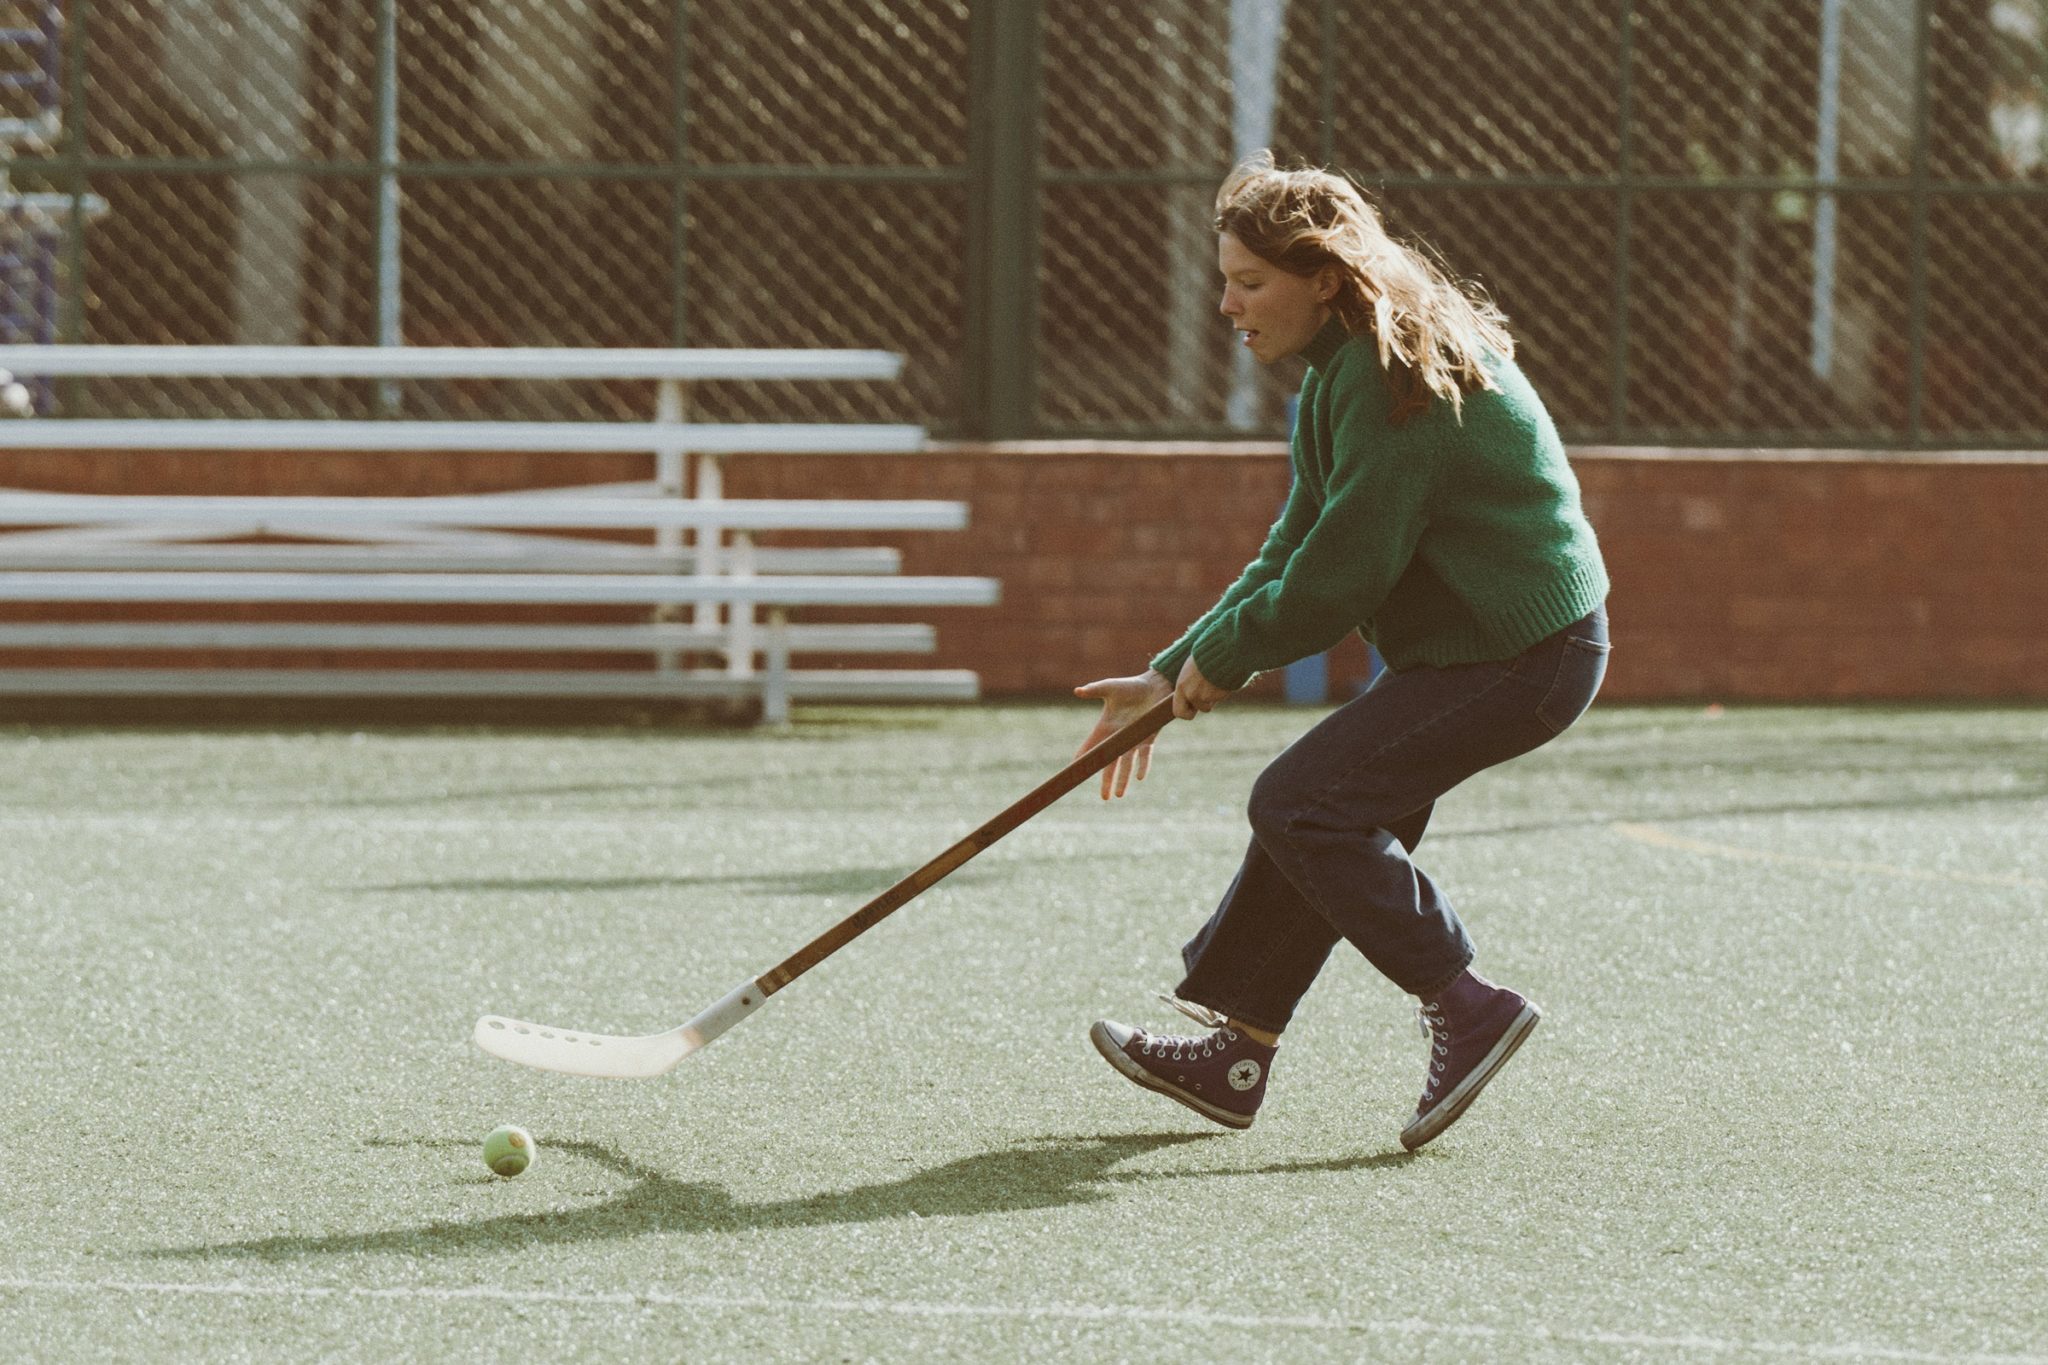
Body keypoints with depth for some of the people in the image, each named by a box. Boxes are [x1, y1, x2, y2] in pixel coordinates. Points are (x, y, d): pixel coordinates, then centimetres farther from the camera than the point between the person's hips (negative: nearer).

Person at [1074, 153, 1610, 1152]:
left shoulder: (1394, 382, -22)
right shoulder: (1340, 375, 11)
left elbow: (1339, 580, -22)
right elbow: (1294, 552, 14)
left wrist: (1223, 656, -7)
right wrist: (1172, 677, 8)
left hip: (1521, 656, -10)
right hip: (1468, 646, 10)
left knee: (1300, 806, -15)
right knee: (1322, 809, 13)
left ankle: (1466, 1009, -8)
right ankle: (1234, 1054, 21)